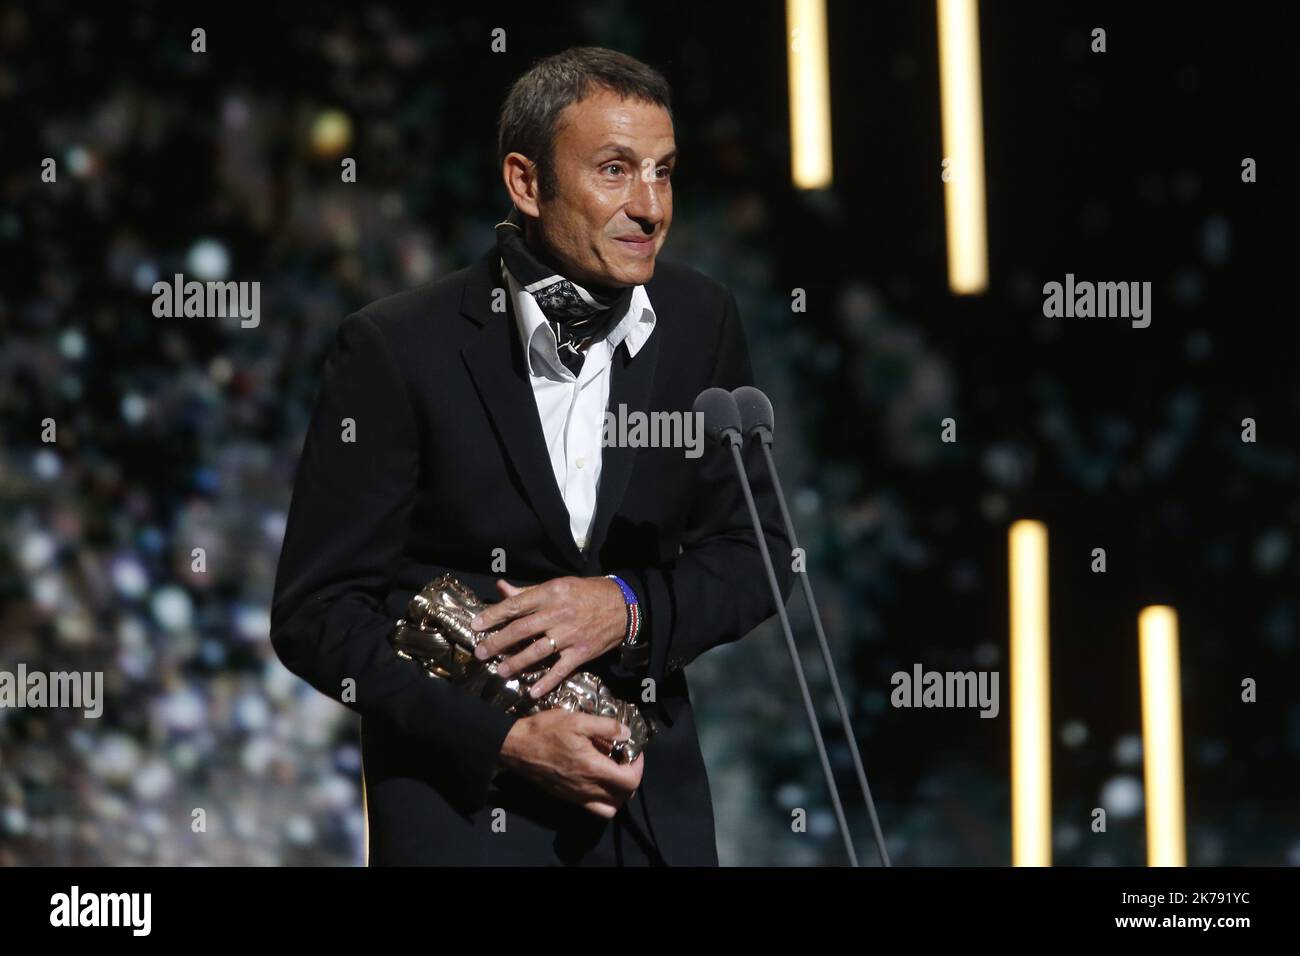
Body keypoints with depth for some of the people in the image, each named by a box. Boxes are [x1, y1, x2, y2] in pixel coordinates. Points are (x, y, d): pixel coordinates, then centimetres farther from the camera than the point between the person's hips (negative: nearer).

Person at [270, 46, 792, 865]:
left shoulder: (703, 323, -2)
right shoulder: (397, 350, -13)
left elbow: (756, 554, 5)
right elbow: (316, 612, -11)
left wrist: (631, 606, -15)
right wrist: (502, 739, -20)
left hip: (654, 797, 3)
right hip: (460, 792, -3)